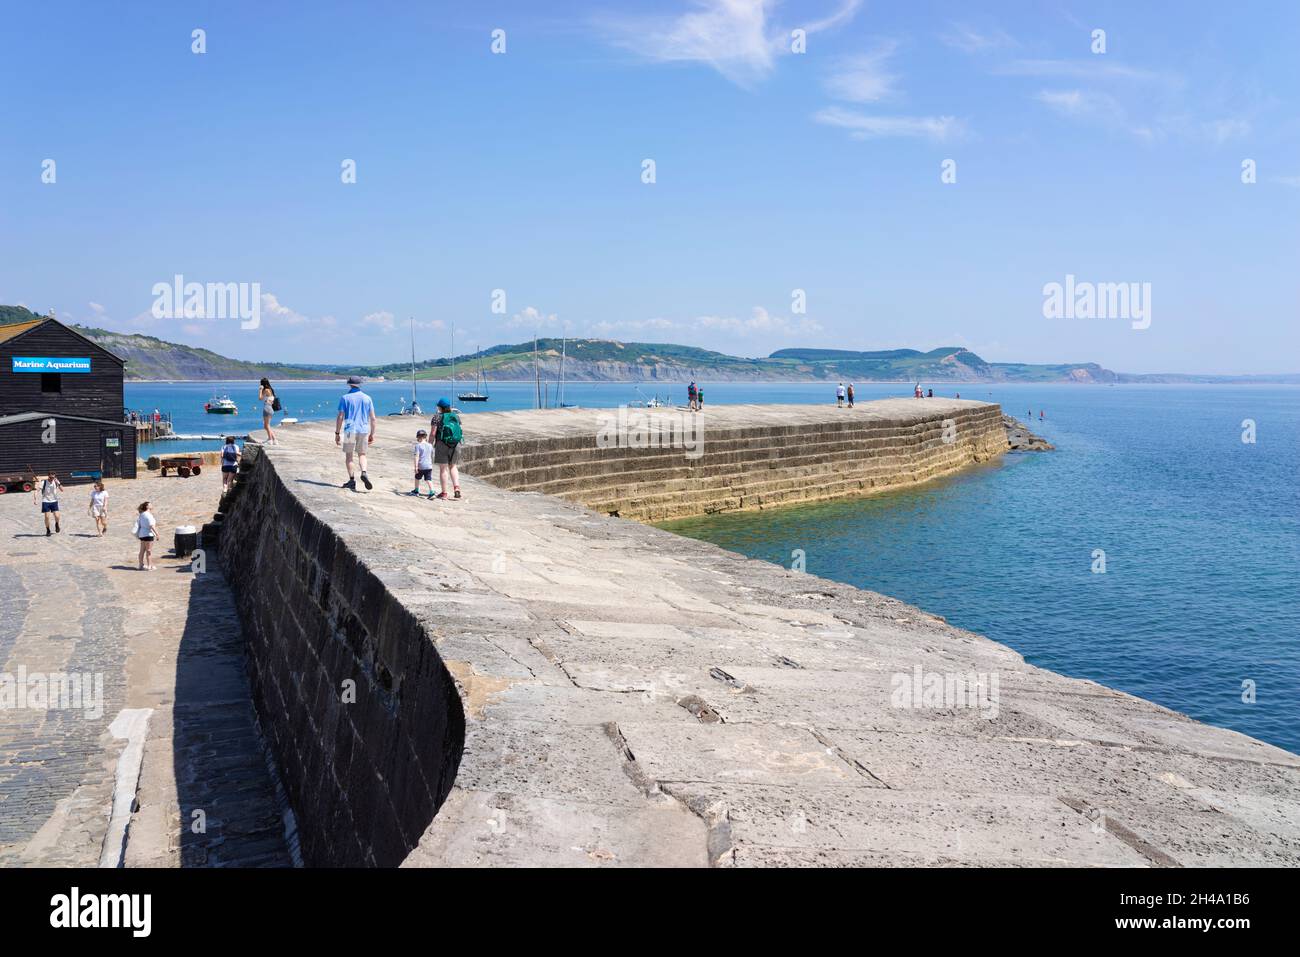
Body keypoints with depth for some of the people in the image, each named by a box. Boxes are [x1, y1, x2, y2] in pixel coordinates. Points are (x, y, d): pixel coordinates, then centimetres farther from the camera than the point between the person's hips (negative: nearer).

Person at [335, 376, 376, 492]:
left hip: (350, 430, -2)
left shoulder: (345, 398, -1)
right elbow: (373, 419, 6)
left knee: (349, 455, 8)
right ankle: (364, 473, -13)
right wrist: (372, 434, 12)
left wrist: (337, 433, -1)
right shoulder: (367, 398, 8)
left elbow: (340, 417, -6)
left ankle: (352, 480, 4)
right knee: (362, 454, 13)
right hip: (363, 430, 3)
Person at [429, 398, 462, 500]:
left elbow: (433, 433, -10)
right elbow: (459, 430, 9)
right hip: (455, 444, 4)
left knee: (443, 468, 3)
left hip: (442, 444, -4)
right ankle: (456, 488, 2)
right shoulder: (456, 416, 6)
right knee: (453, 466, 18)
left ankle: (444, 493, 7)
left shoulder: (437, 416, -8)